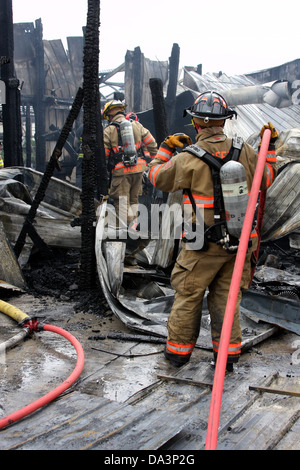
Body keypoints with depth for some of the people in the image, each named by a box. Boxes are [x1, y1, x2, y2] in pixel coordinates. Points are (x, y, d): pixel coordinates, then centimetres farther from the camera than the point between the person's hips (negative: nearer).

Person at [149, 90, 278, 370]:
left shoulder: (188, 158, -15)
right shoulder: (243, 151, -3)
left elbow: (157, 177, 2)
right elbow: (266, 179, 14)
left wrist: (165, 148, 16)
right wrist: (270, 146, 25)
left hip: (203, 245, -3)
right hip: (239, 242, 4)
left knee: (188, 297, 12)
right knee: (226, 297, 15)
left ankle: (178, 349, 25)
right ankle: (228, 354, 22)